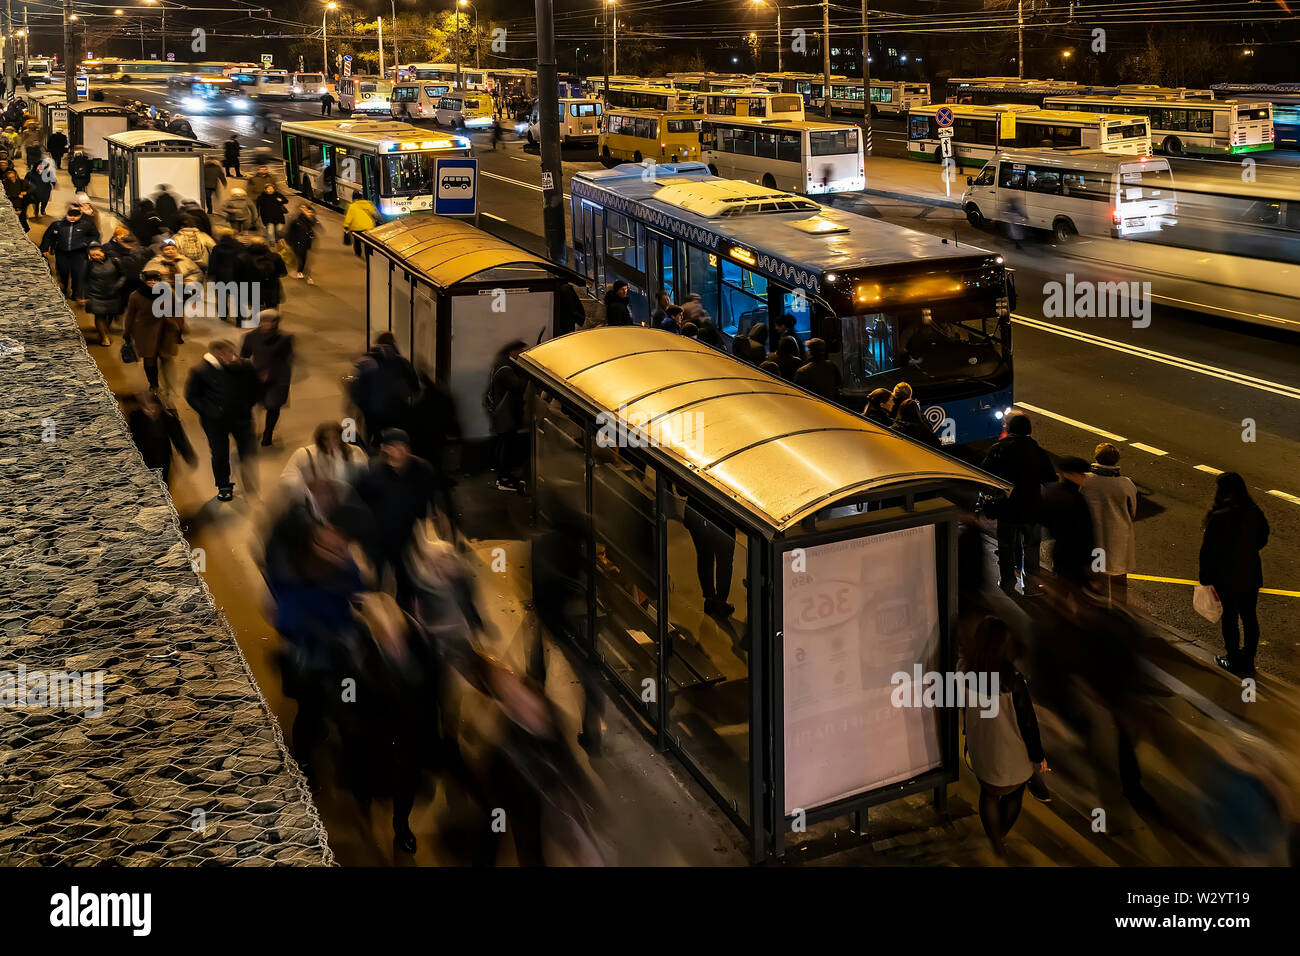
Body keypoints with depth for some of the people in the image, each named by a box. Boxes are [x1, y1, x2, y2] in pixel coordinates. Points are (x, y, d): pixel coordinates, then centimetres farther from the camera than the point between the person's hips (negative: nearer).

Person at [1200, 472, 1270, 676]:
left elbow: (1207, 550, -19)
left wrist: (1206, 578, -9)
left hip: (1226, 576, -5)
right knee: (1250, 616, 17)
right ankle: (1248, 659, 30)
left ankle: (1233, 659, 24)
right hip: (1251, 573, 5)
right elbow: (1262, 540, 6)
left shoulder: (1218, 518, -24)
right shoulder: (1255, 513, -8)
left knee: (1229, 616, 12)